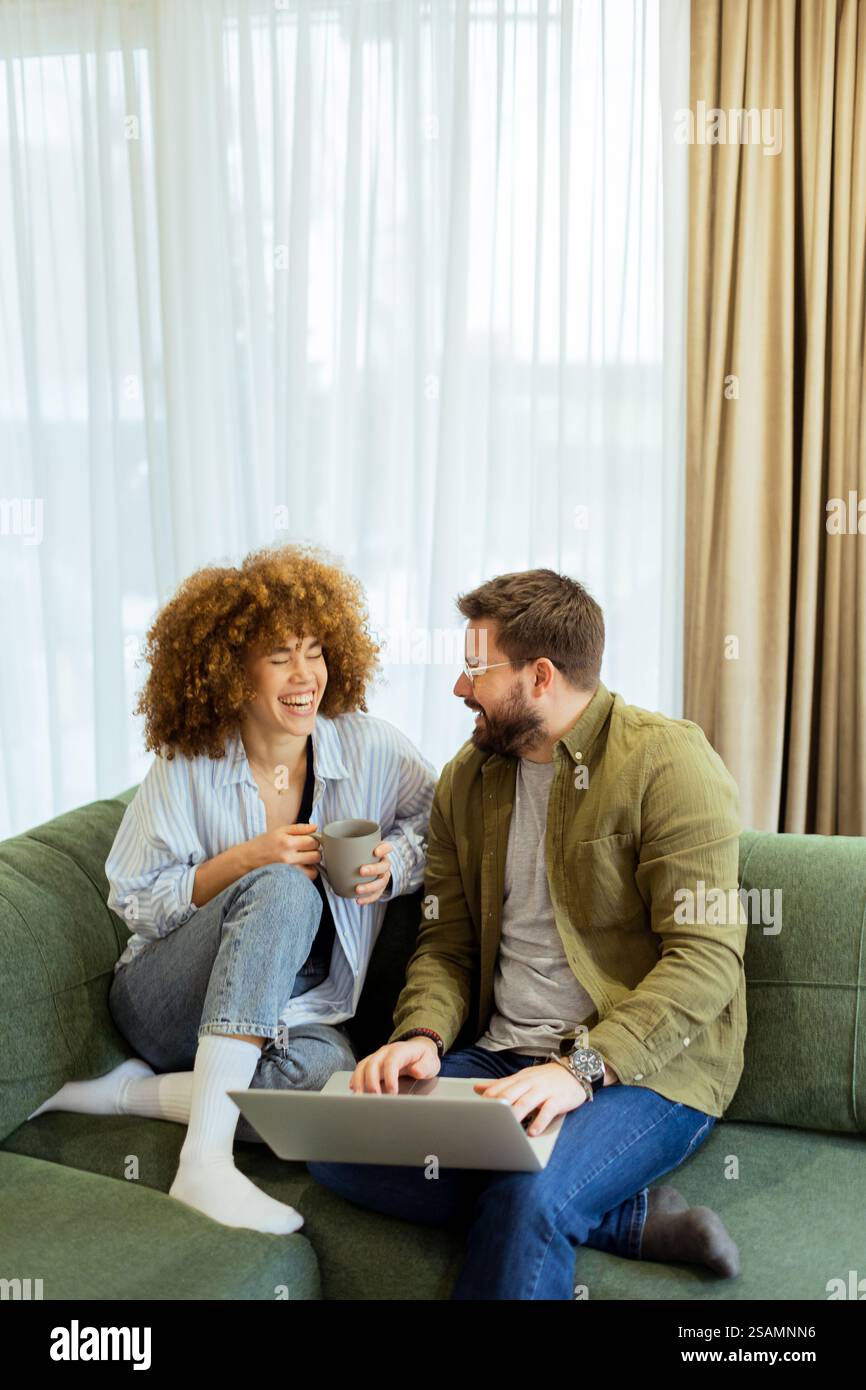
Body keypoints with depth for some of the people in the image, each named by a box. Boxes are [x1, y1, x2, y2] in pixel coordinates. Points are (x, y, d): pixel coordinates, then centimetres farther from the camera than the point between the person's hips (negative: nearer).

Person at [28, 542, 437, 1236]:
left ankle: (128, 1092, -15)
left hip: (296, 1013, 2)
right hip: (169, 1000, -1)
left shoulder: (371, 748, -4)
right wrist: (247, 861, -19)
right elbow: (135, 900, -5)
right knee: (284, 891, -34)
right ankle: (203, 1163, -38)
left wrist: (393, 864, -13)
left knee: (335, 1080, -35)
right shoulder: (185, 768, -8)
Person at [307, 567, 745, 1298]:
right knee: (337, 1145, -19)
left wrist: (581, 1066, -26)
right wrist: (422, 1035, -9)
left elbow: (707, 957, -16)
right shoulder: (467, 779, 12)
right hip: (501, 1059, 7)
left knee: (526, 1197, -37)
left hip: (650, 1069, -7)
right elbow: (446, 943, 13)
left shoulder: (668, 762, -10)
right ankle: (632, 1216, -15)